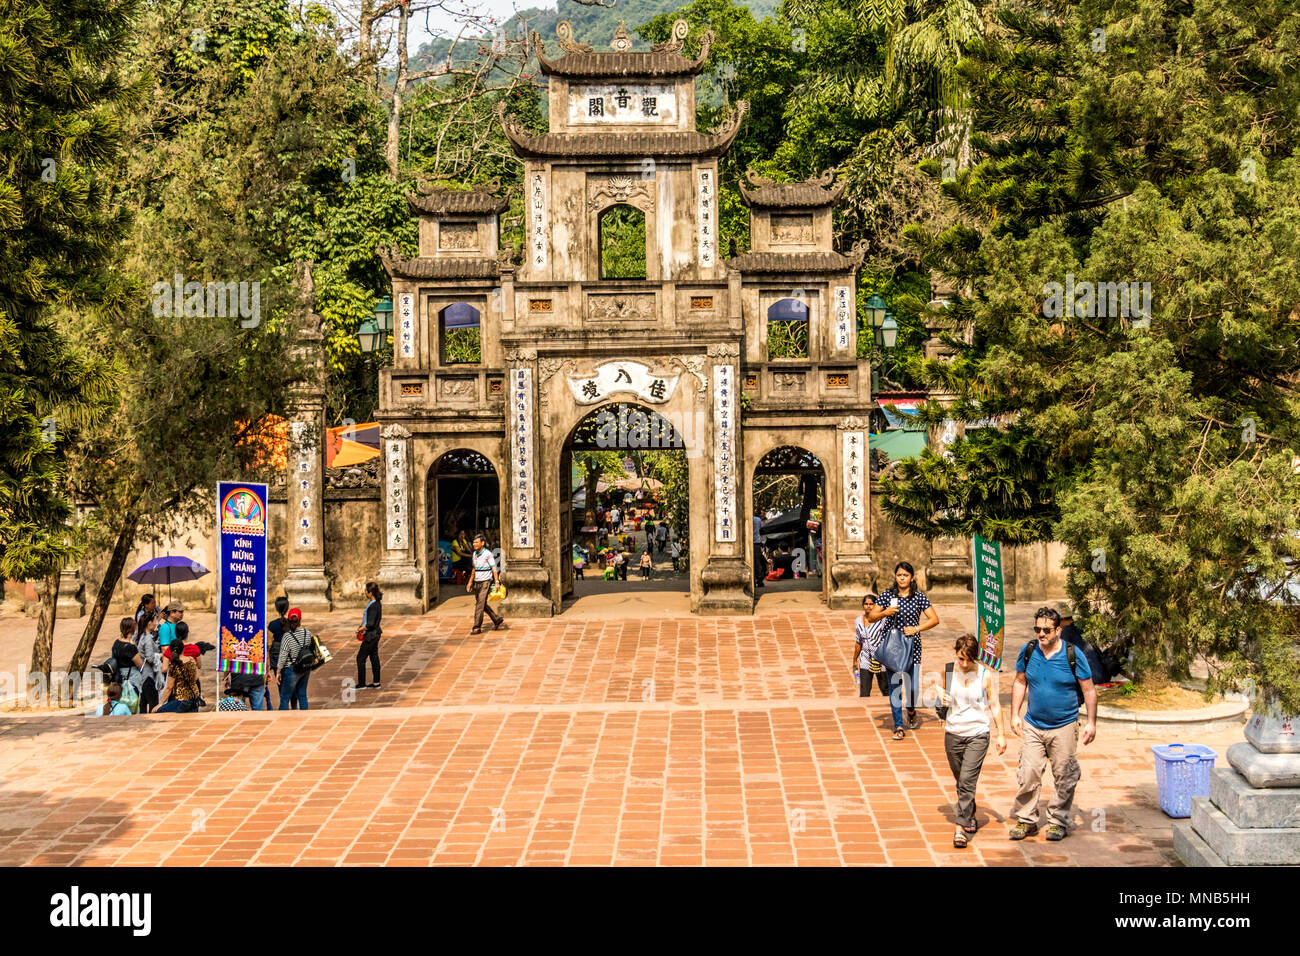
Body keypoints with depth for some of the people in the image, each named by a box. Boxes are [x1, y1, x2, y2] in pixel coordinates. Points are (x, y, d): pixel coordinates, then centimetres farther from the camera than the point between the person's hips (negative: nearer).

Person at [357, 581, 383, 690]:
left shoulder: (373, 606, -24)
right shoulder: (377, 603, 6)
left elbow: (370, 624, -24)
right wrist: (363, 627, 8)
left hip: (371, 635, -9)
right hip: (375, 634, 9)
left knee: (360, 658, 0)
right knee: (374, 657, 14)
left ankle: (361, 683, 6)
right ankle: (376, 682, 20)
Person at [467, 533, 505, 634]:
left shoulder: (488, 554, -12)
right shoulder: (474, 554, 10)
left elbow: (494, 569, -12)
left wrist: (497, 582, -19)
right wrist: (470, 582, 20)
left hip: (485, 582, -8)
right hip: (477, 583, 8)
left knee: (480, 604, -12)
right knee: (483, 605, 12)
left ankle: (477, 627, -11)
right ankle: (498, 620, 26)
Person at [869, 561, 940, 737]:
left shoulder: (919, 597, 0)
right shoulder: (887, 595, 2)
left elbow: (935, 619, -4)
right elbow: (872, 618, 3)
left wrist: (916, 628, -17)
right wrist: (885, 613, -17)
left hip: (912, 646, 0)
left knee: (913, 686, -4)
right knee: (894, 686, -3)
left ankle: (911, 711, 30)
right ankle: (898, 726, 7)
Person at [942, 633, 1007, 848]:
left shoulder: (986, 675, -6)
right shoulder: (948, 672, 0)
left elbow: (994, 705, 2)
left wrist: (1001, 734, 2)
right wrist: (942, 700, -8)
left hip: (978, 735, -3)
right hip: (953, 733, 3)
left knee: (967, 781, -13)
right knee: (961, 781, 14)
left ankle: (961, 828, -12)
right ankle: (970, 817, 35)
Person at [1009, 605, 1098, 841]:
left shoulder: (1073, 655, -10)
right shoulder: (1028, 651, -2)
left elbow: (1089, 690, -2)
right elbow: (1020, 683, 11)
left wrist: (1091, 722, -5)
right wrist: (1015, 715, 6)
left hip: (1064, 727, -2)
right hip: (1033, 725, 2)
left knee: (1064, 778, 5)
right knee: (1027, 775, -1)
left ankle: (1058, 821, 21)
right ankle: (1026, 820, 13)